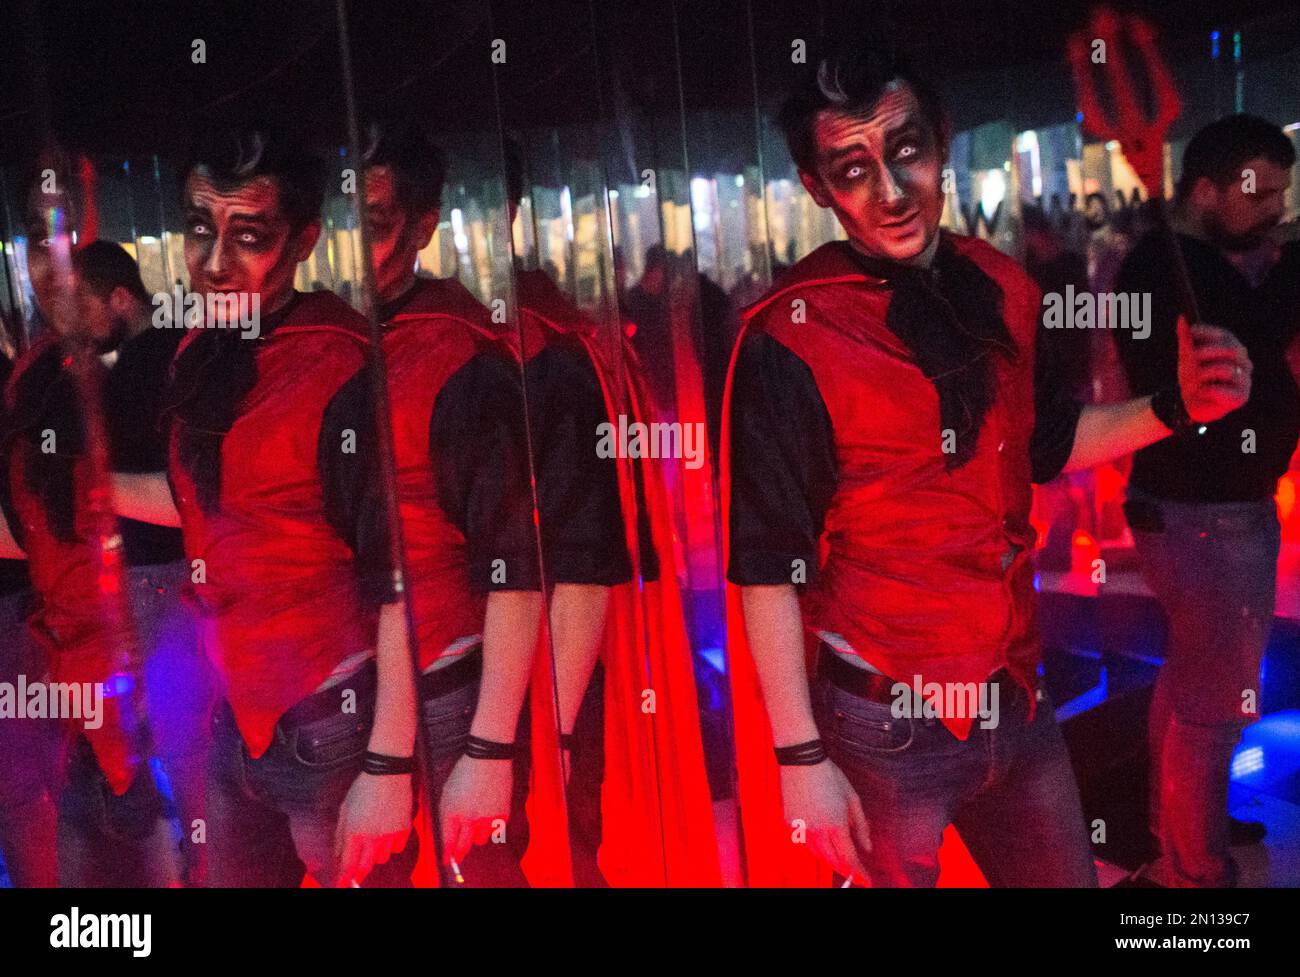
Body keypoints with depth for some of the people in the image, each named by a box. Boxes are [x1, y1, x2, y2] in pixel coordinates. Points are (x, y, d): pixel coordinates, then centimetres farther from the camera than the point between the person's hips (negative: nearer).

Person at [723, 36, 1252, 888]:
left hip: (1020, 704, 6)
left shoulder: (1003, 292, 2)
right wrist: (801, 759, -16)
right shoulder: (791, 340, -16)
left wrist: (1178, 406, 2)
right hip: (887, 729, -5)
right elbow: (767, 564, -15)